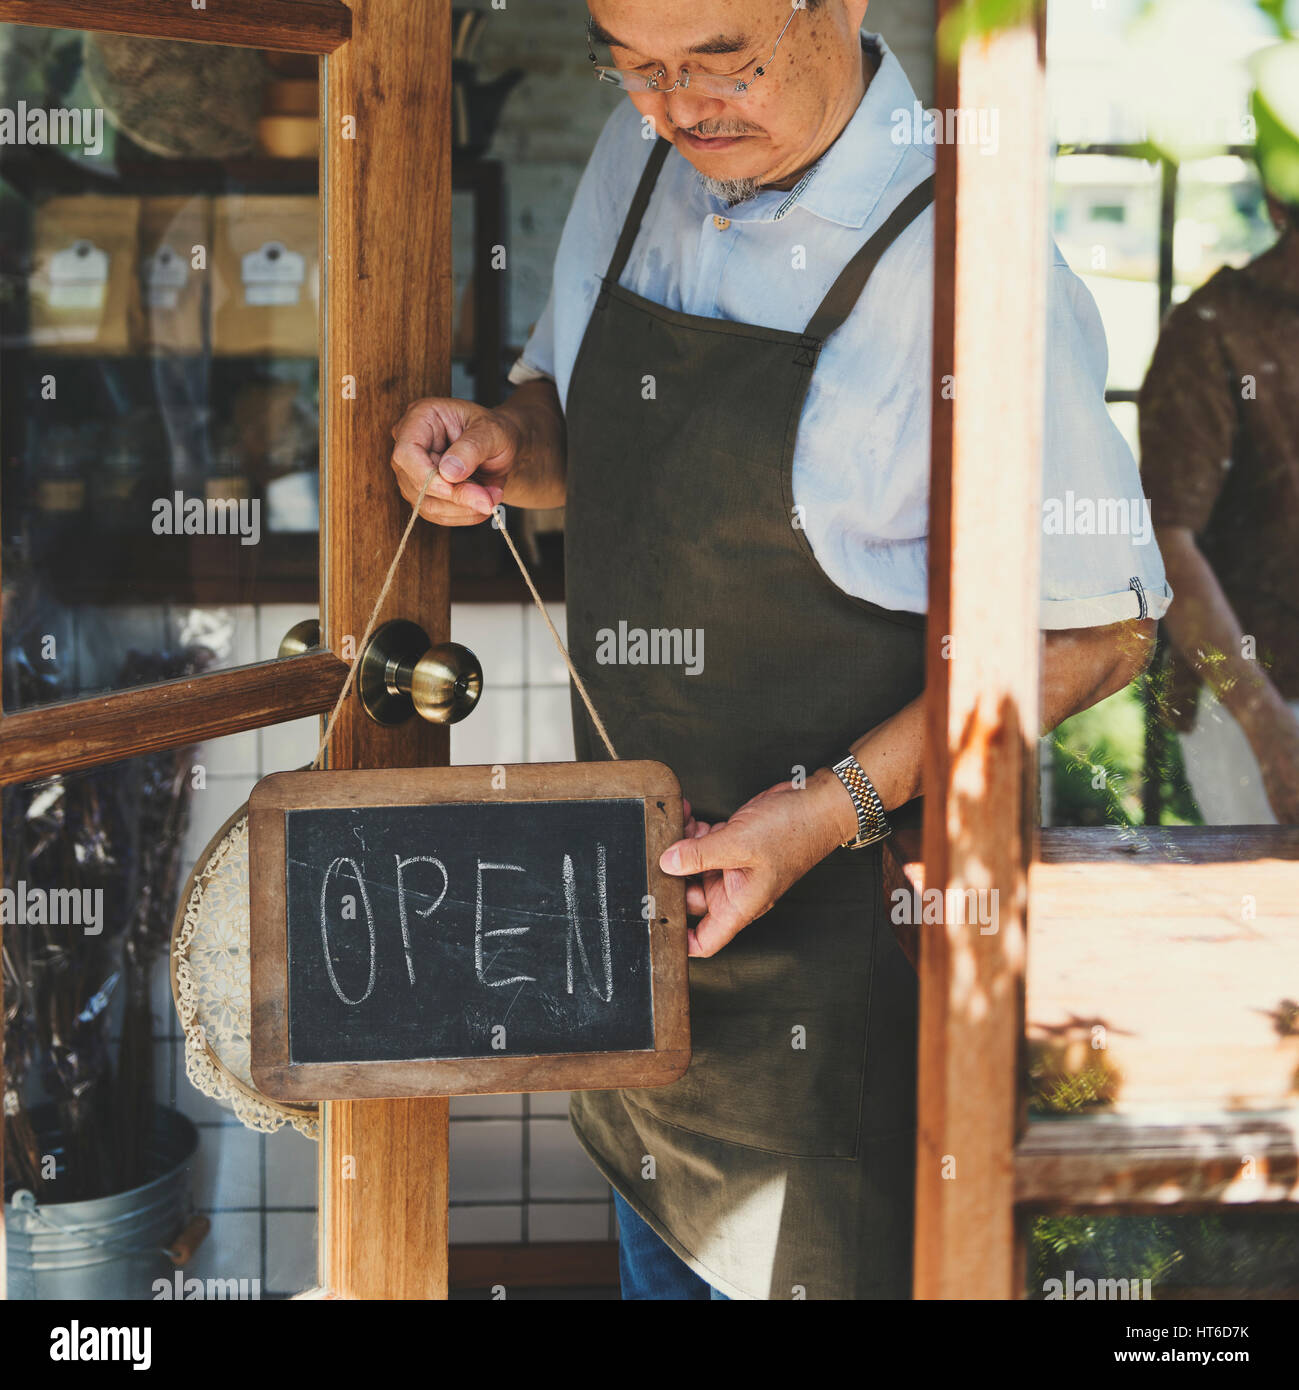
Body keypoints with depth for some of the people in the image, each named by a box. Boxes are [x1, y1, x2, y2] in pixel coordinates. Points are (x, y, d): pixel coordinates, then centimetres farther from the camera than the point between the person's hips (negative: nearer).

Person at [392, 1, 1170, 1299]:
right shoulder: (639, 153, -1)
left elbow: (1097, 625, -16)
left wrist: (843, 801, -24)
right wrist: (505, 445, -10)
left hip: (843, 898, -6)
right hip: (636, 862, 7)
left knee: (798, 1262, 11)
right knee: (656, 1240, 25)